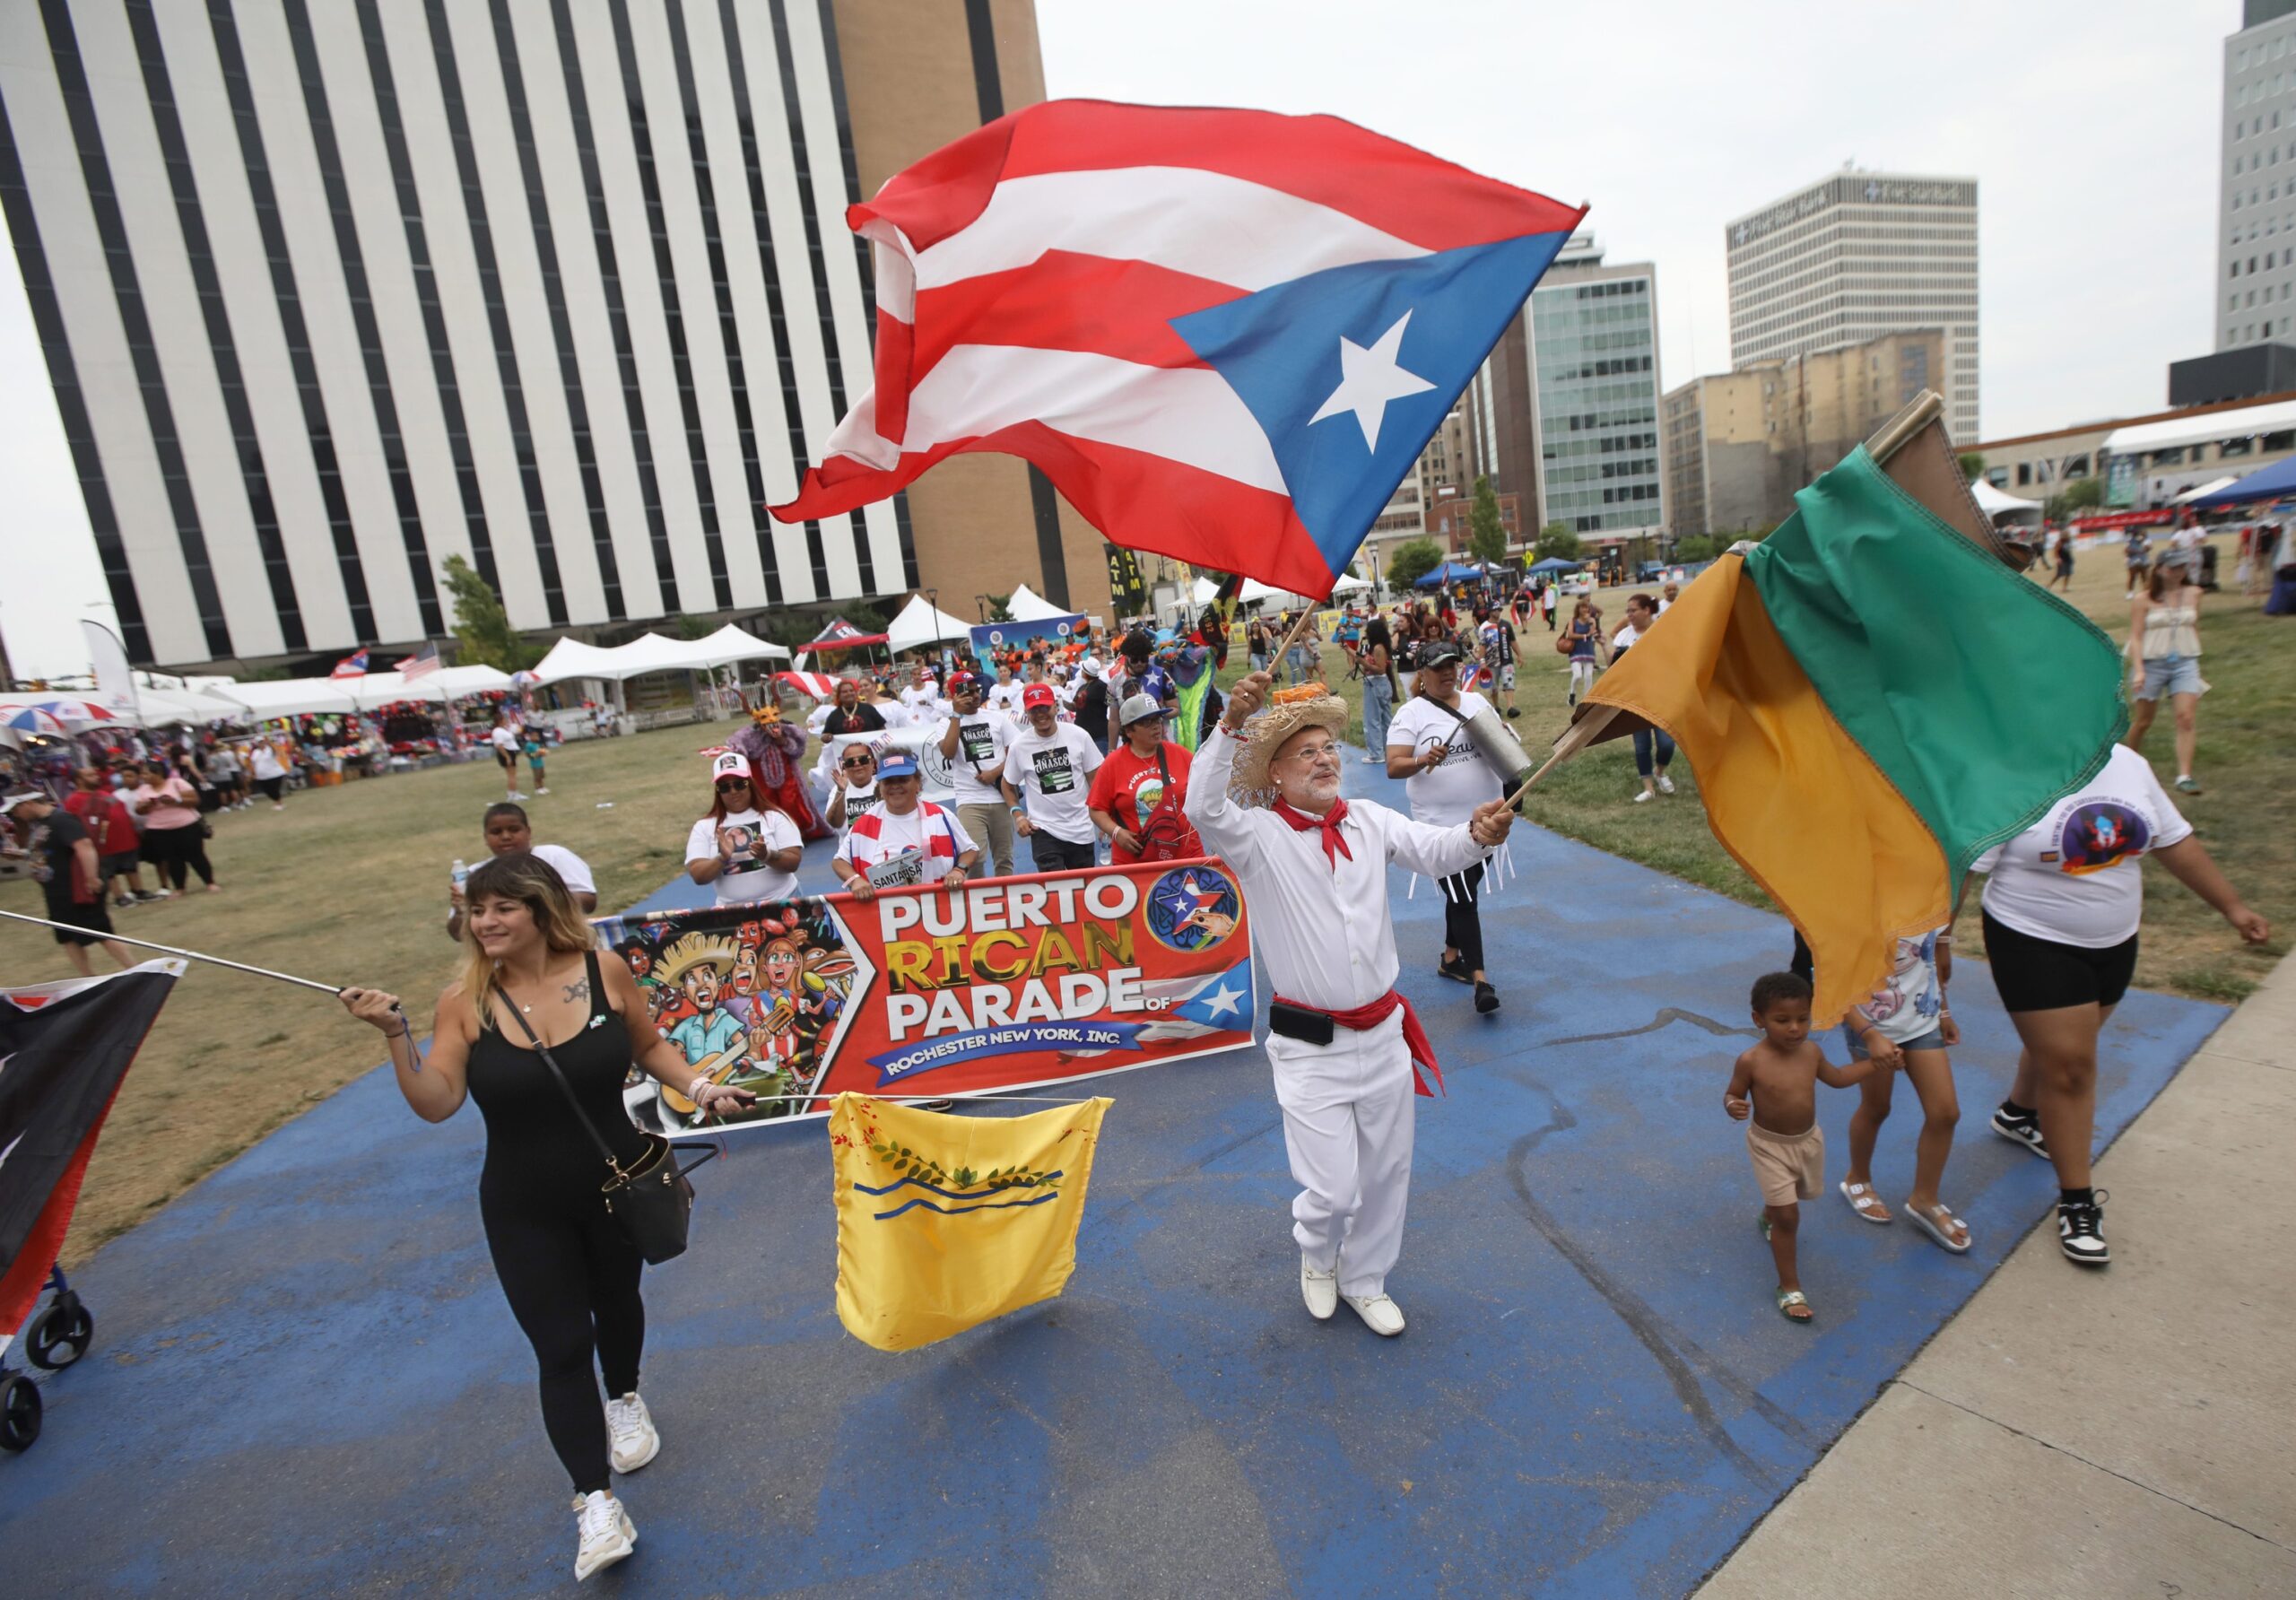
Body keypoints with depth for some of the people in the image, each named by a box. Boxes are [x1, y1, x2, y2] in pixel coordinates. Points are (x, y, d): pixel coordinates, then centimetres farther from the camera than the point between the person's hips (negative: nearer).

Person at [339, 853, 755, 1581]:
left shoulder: (604, 972, -14)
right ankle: (595, 1502, 14)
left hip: (618, 1184, 1)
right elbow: (435, 1103, -19)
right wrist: (396, 1035, -30)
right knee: (562, 1346, -1)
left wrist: (699, 1087, -14)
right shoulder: (464, 1002, -14)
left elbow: (650, 1048, 0)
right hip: (525, 1211, -1)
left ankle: (624, 1400, 54)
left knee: (616, 1301, 24)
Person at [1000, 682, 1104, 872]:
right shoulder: (1019, 746, -3)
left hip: (1081, 828, 2)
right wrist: (1018, 815, -3)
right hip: (1043, 830, -1)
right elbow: (1008, 786, 11)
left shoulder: (1078, 735, -4)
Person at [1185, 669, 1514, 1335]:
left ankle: (1364, 1281, 44)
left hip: (1384, 1034, 5)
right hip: (1310, 1047, -4)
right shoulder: (1258, 836, -10)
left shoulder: (1368, 820, 3)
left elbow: (1435, 852, -9)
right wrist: (1232, 726, -41)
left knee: (1387, 1174, 17)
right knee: (1332, 1187, -1)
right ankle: (1317, 1257, 35)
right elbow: (1203, 809, -29)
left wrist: (1478, 834, -31)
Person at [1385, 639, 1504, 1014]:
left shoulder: (1476, 700, 9)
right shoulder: (1411, 713, -8)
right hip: (1443, 823, -6)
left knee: (1464, 891, 18)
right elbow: (1393, 767, -15)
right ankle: (1480, 980, -8)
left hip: (1487, 815, 6)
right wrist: (1423, 760, -34)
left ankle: (1451, 958, 34)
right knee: (1463, 900, -9)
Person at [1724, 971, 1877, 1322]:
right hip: (1769, 1145, -6)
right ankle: (1789, 1288, 9)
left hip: (1809, 1140, 6)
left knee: (1793, 1197, 27)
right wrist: (1733, 1107, -37)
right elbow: (1732, 1095, -15)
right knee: (1788, 1215, -6)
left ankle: (1768, 1216, 62)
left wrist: (1876, 1062, 8)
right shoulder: (1751, 1061, -26)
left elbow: (1836, 1078, 11)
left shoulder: (1811, 1051, -10)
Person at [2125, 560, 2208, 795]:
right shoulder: (2144, 600, -3)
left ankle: (2184, 776, -12)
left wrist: (2196, 662, 21)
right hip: (2152, 663, -3)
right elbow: (2135, 637, -7)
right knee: (2143, 722, 6)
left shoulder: (2193, 594, 8)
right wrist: (2138, 669, -16)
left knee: (2187, 718, -11)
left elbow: (2195, 628, 19)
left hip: (2185, 662, 3)